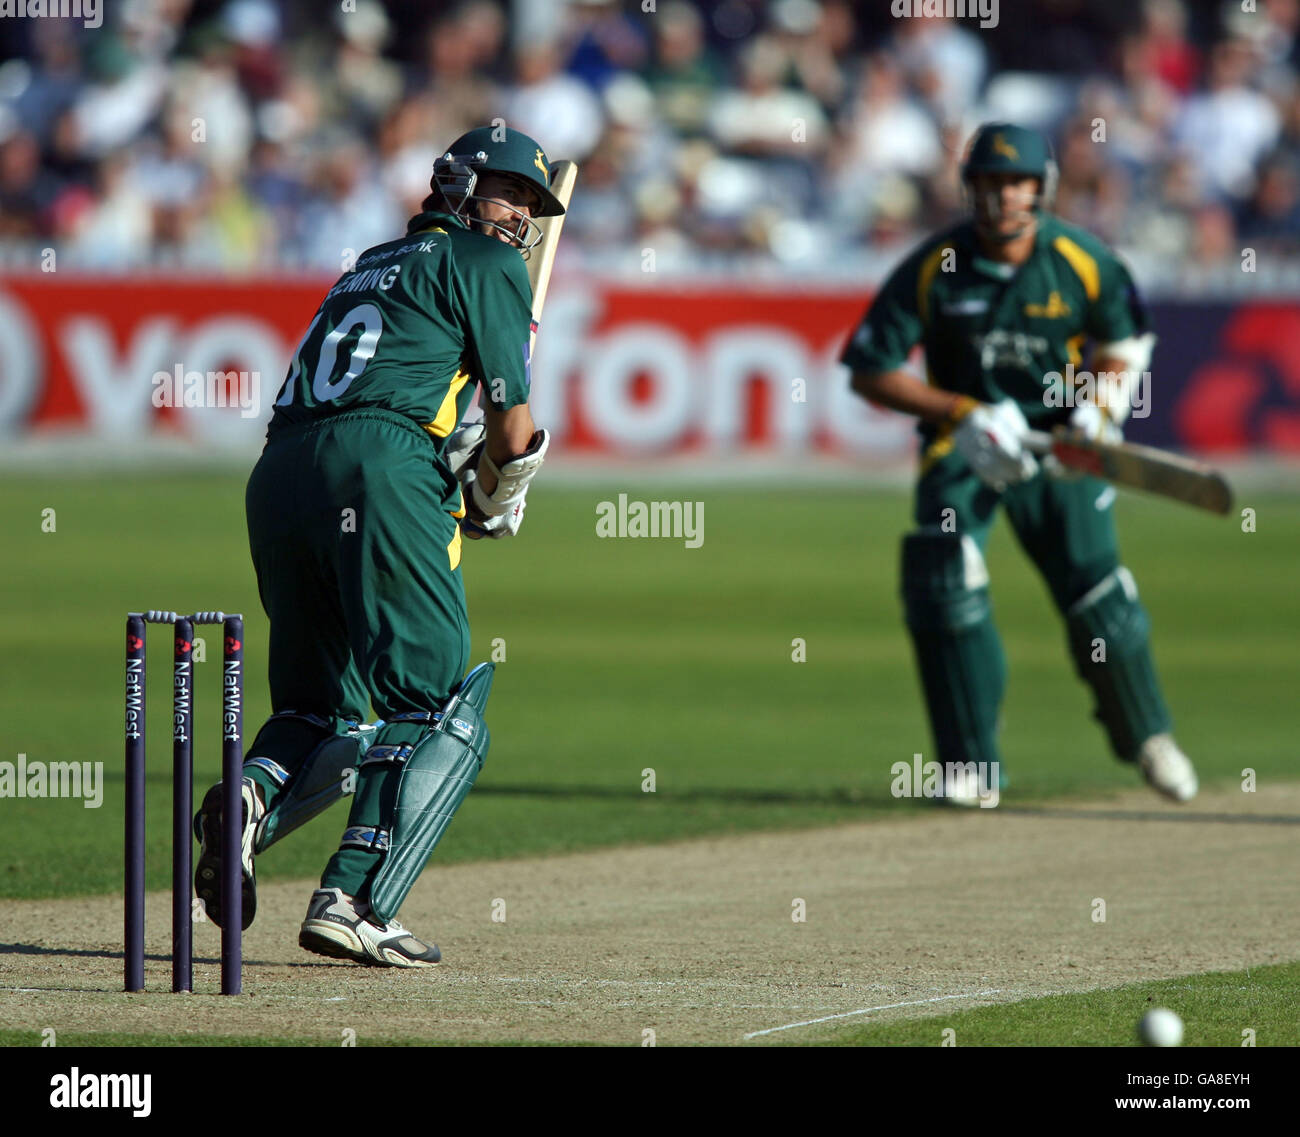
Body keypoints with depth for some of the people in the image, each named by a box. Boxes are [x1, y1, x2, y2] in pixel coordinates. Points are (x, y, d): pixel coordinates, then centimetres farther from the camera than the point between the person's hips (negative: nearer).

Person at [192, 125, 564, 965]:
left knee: (324, 708, 16)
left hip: (279, 472, 7)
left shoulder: (374, 266, 34)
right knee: (434, 709, -4)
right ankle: (352, 903, -17)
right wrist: (494, 506, 23)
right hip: (380, 466, -7)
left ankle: (251, 800, -15)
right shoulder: (485, 265, 12)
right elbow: (514, 430, 5)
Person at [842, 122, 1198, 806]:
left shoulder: (1085, 264, -12)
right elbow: (869, 372, -12)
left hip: (1061, 439, 1)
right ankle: (971, 763, -9)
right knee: (942, 577, -18)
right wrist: (964, 414, -21)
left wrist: (1099, 411, -12)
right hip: (961, 437, -1)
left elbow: (1125, 343, 7)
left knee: (1094, 588, -4)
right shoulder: (933, 269, -16)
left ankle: (1146, 736, 22)